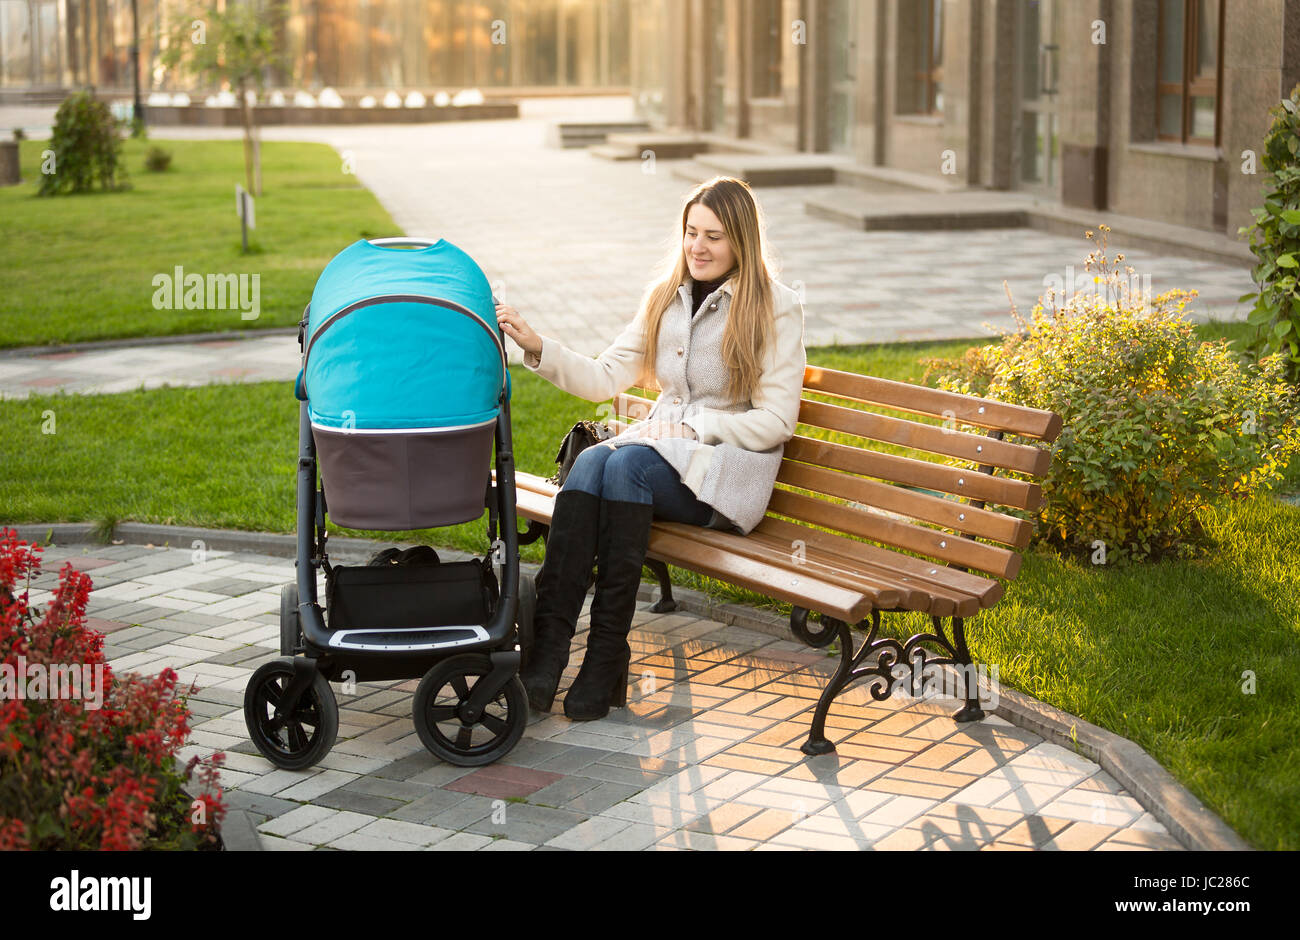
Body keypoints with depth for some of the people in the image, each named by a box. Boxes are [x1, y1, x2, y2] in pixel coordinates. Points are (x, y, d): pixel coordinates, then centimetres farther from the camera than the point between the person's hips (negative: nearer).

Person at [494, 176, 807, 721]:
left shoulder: (775, 309, -2)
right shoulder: (665, 298, 15)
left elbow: (776, 421, -5)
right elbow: (606, 378, 10)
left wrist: (692, 426, -13)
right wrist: (537, 348, -4)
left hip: (729, 464, -4)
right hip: (660, 445, 5)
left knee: (627, 465, -33)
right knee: (590, 462, -29)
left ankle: (608, 653, -30)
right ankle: (546, 651, -38)